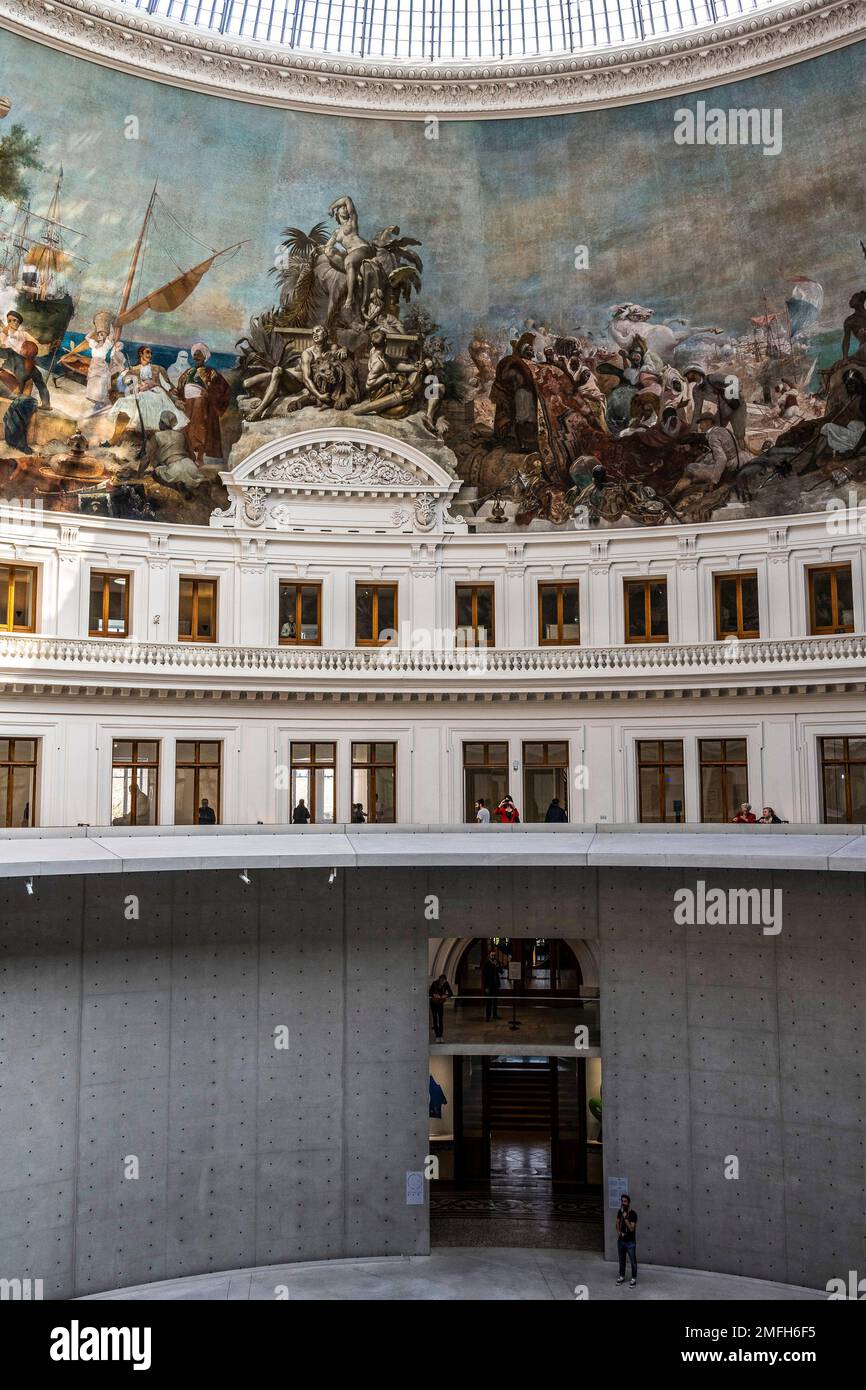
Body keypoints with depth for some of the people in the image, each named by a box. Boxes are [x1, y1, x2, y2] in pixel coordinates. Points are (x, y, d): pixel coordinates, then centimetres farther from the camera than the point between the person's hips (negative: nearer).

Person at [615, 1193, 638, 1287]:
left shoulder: (633, 1214, -18)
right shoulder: (620, 1212, -1)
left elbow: (631, 1229, -22)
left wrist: (626, 1218, -30)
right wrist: (618, 1232, -4)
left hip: (630, 1242, -5)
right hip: (620, 1241, 5)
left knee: (633, 1261, 6)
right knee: (621, 1260, 17)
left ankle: (634, 1279, 21)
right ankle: (622, 1277, 31)